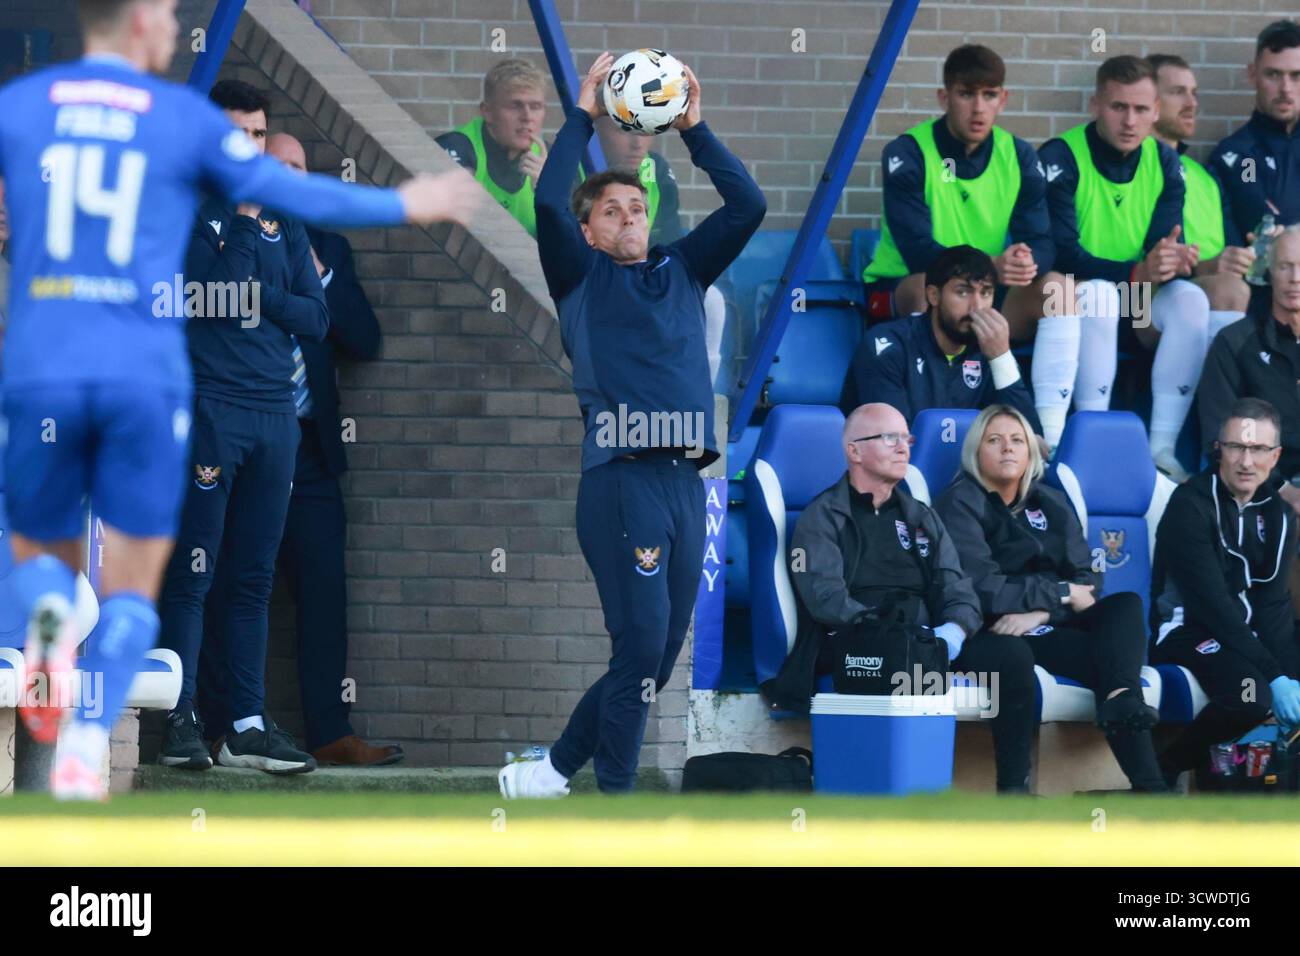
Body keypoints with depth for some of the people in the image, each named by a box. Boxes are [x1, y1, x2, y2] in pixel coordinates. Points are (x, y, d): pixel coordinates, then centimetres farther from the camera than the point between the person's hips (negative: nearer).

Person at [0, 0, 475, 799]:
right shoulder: (186, 120, 4)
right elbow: (293, 196, 10)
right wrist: (402, 207, 24)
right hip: (145, 376, -1)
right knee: (131, 590, 9)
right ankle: (84, 748, -11)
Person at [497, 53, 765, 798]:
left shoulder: (681, 271, 21)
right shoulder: (580, 277, 9)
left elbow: (748, 205, 14)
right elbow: (548, 202, -8)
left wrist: (694, 130, 11)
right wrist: (583, 118, -1)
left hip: (687, 479, 6)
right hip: (623, 478, -6)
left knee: (657, 658, 7)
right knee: (642, 644, -13)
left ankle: (553, 770, 21)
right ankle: (616, 809, -7)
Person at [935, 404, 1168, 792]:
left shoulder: (1051, 505, 20)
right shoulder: (961, 505, 1)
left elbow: (1086, 579, 6)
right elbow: (983, 589, -13)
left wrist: (1040, 613, -15)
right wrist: (1061, 594, -9)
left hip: (1052, 625, 6)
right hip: (994, 633, -6)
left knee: (1126, 604, -25)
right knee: (1109, 657, -28)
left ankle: (1122, 700, -50)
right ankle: (1145, 781, -42)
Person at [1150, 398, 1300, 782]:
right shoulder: (1191, 505, -14)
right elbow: (1213, 603, -21)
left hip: (1249, 631, 7)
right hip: (1188, 629, -7)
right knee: (1250, 693, -35)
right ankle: (1166, 771, -14)